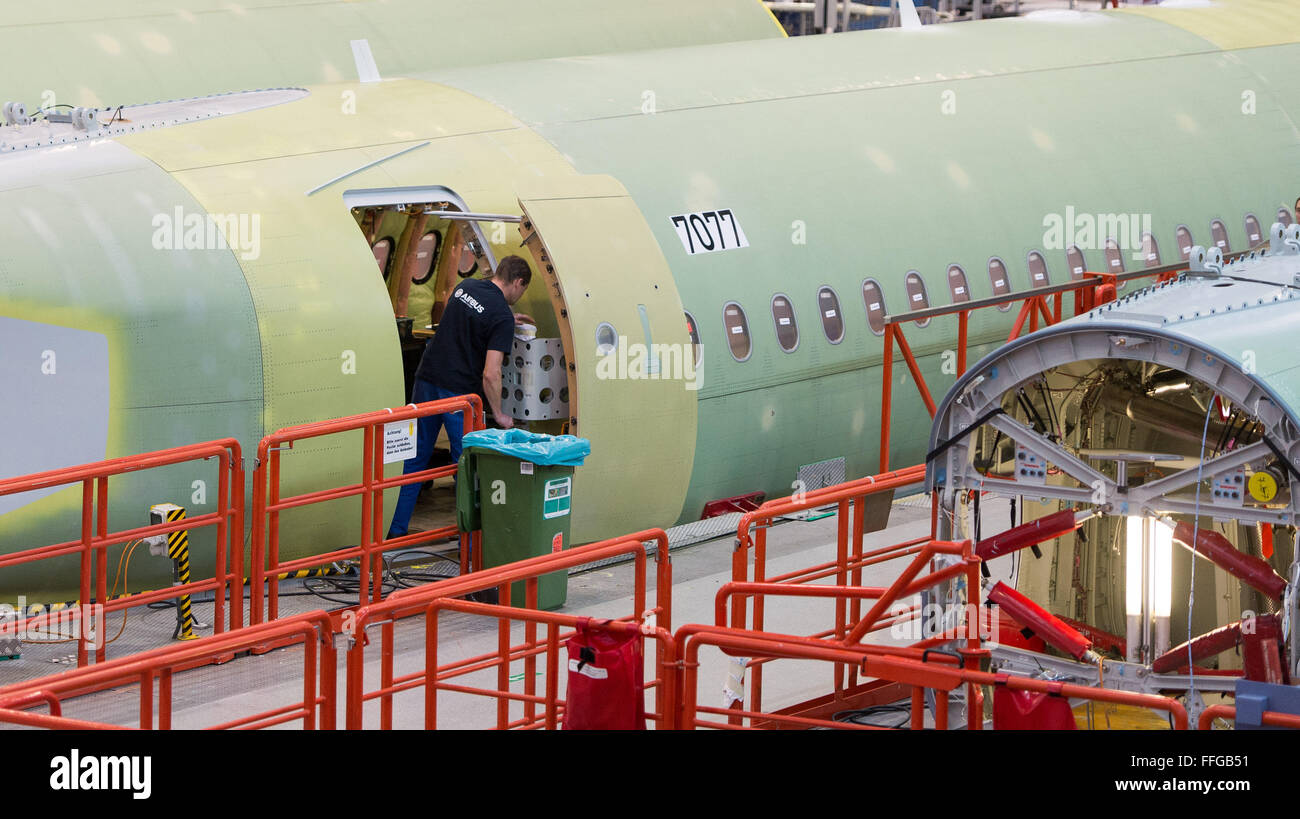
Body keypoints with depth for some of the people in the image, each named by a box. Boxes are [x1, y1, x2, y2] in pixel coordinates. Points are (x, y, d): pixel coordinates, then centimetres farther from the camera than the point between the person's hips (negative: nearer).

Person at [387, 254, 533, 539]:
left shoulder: (465, 287, 8)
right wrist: (498, 414, -6)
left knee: (416, 458, 16)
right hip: (460, 392, -7)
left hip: (427, 380, 7)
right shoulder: (501, 317, -13)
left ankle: (397, 529, 19)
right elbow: (490, 374, -19)